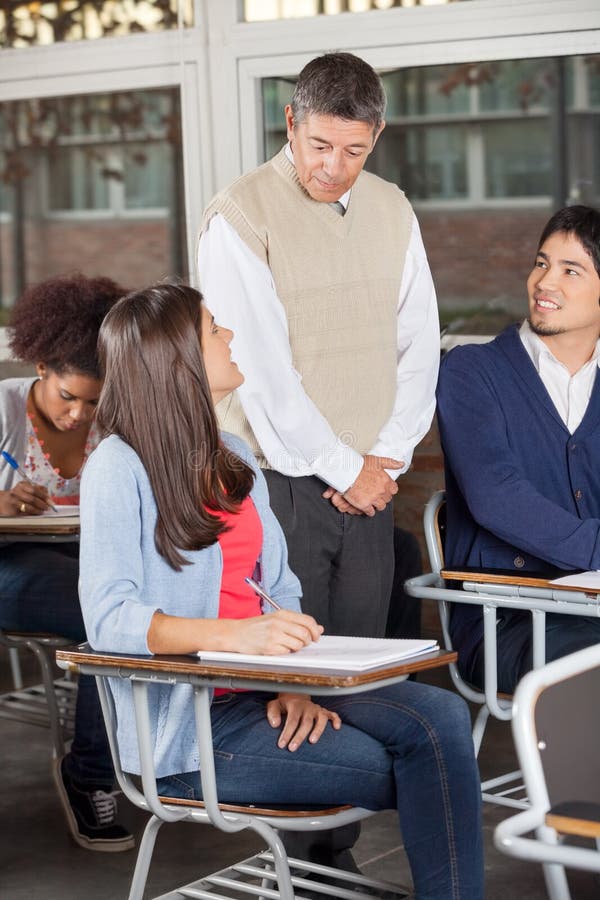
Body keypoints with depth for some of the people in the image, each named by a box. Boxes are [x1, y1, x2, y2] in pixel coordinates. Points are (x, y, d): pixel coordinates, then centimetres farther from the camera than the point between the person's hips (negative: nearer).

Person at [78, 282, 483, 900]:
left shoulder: (235, 458, 16)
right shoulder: (120, 467, -8)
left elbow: (279, 589, 11)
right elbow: (110, 618, -19)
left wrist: (295, 685, -8)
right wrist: (236, 634, -33)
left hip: (260, 694, 7)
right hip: (185, 728, -7)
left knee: (439, 717, -19)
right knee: (415, 773, -20)